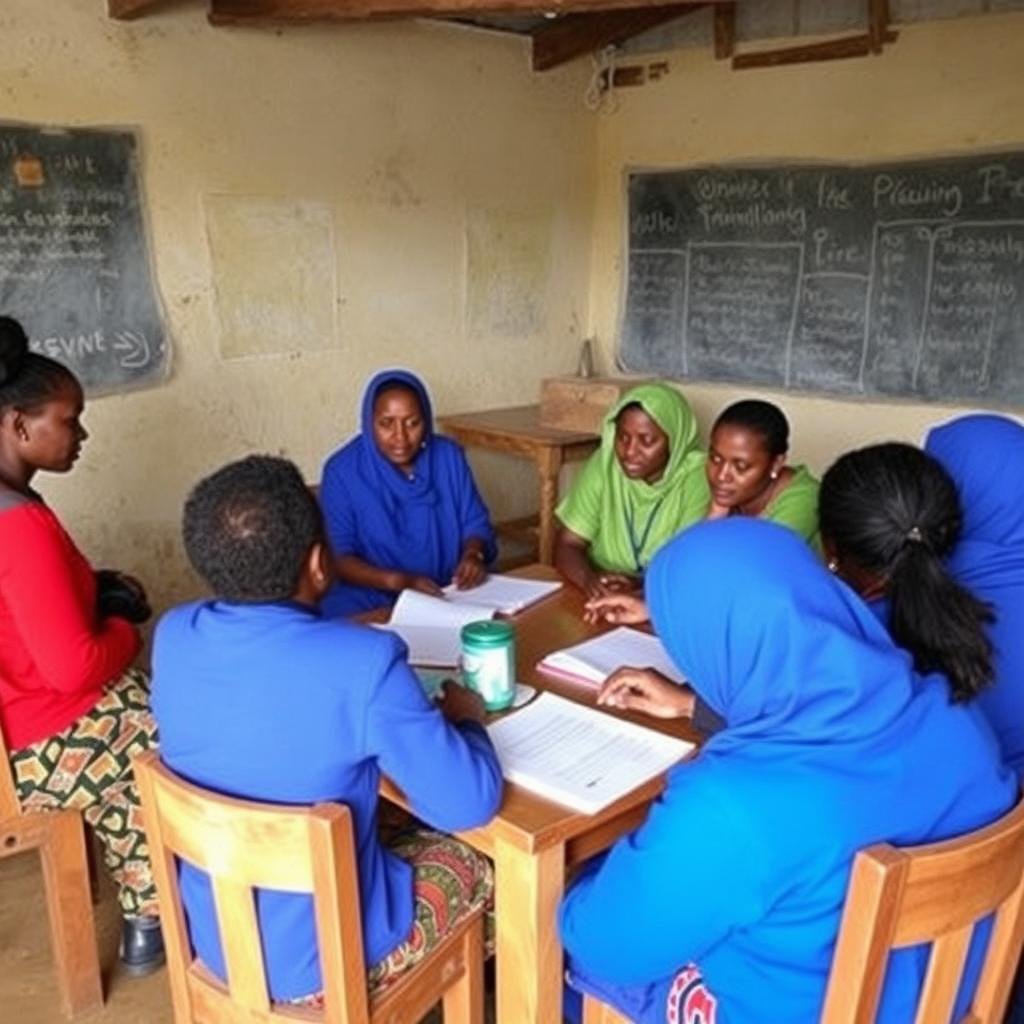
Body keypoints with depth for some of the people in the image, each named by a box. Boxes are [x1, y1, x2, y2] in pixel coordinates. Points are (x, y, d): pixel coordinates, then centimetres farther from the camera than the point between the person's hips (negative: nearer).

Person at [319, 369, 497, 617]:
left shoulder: (448, 456, 1)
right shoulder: (342, 470, -9)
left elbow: (475, 523, 6)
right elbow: (338, 557, -12)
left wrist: (474, 555, -16)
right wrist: (398, 580, -27)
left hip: (446, 595, 2)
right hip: (369, 602, -1)